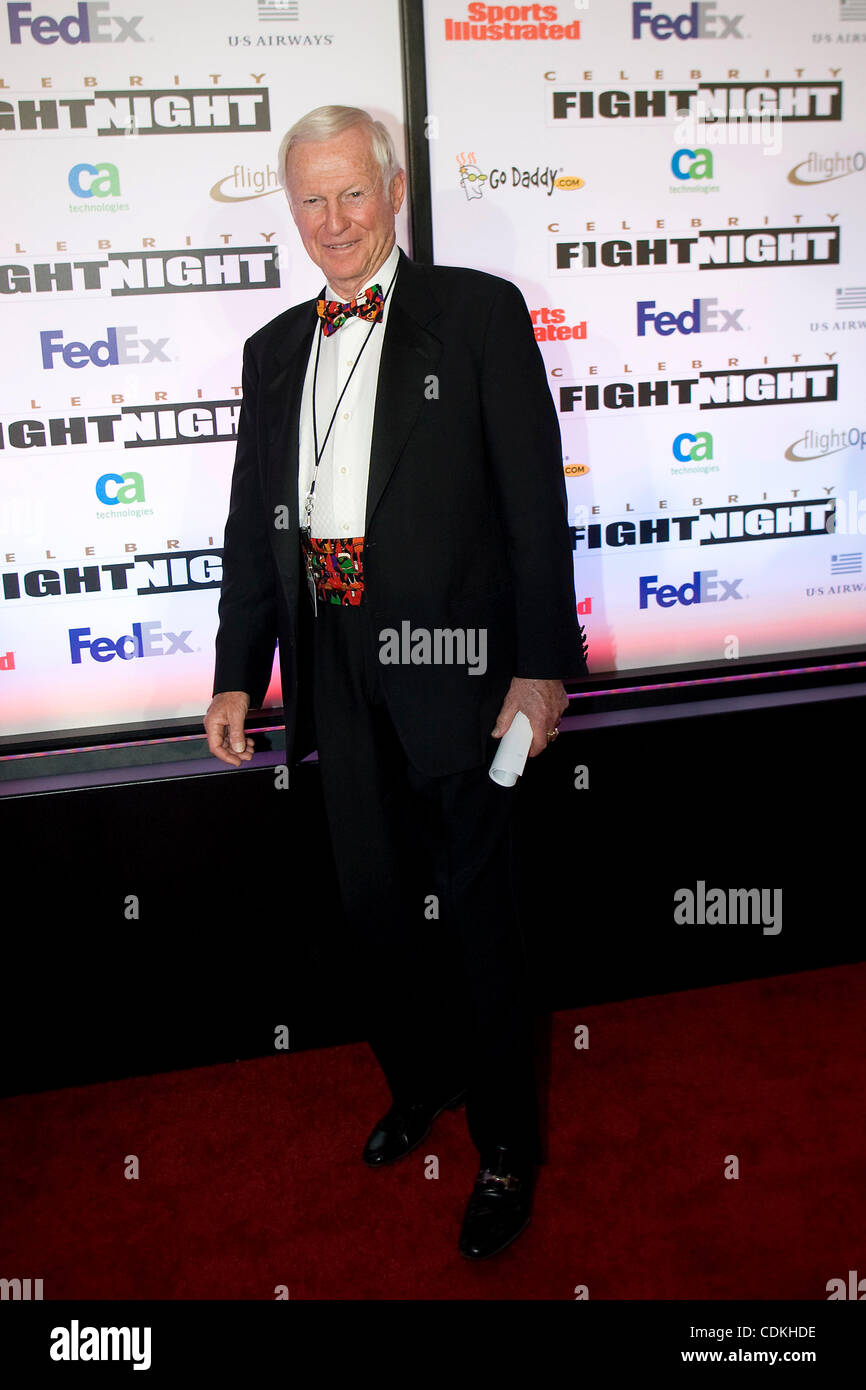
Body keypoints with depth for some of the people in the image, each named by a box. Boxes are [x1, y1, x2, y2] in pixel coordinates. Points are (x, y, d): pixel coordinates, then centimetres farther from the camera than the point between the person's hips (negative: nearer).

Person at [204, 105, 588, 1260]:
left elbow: (535, 501, -7)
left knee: (474, 904, 5)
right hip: (335, 659, 5)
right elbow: (254, 525, 14)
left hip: (449, 652, -5)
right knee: (372, 899, 16)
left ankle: (507, 1143, 27)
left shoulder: (479, 312, -1)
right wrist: (237, 674, 10)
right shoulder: (275, 349, 14)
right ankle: (420, 1080, 43)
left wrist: (541, 665, -13)